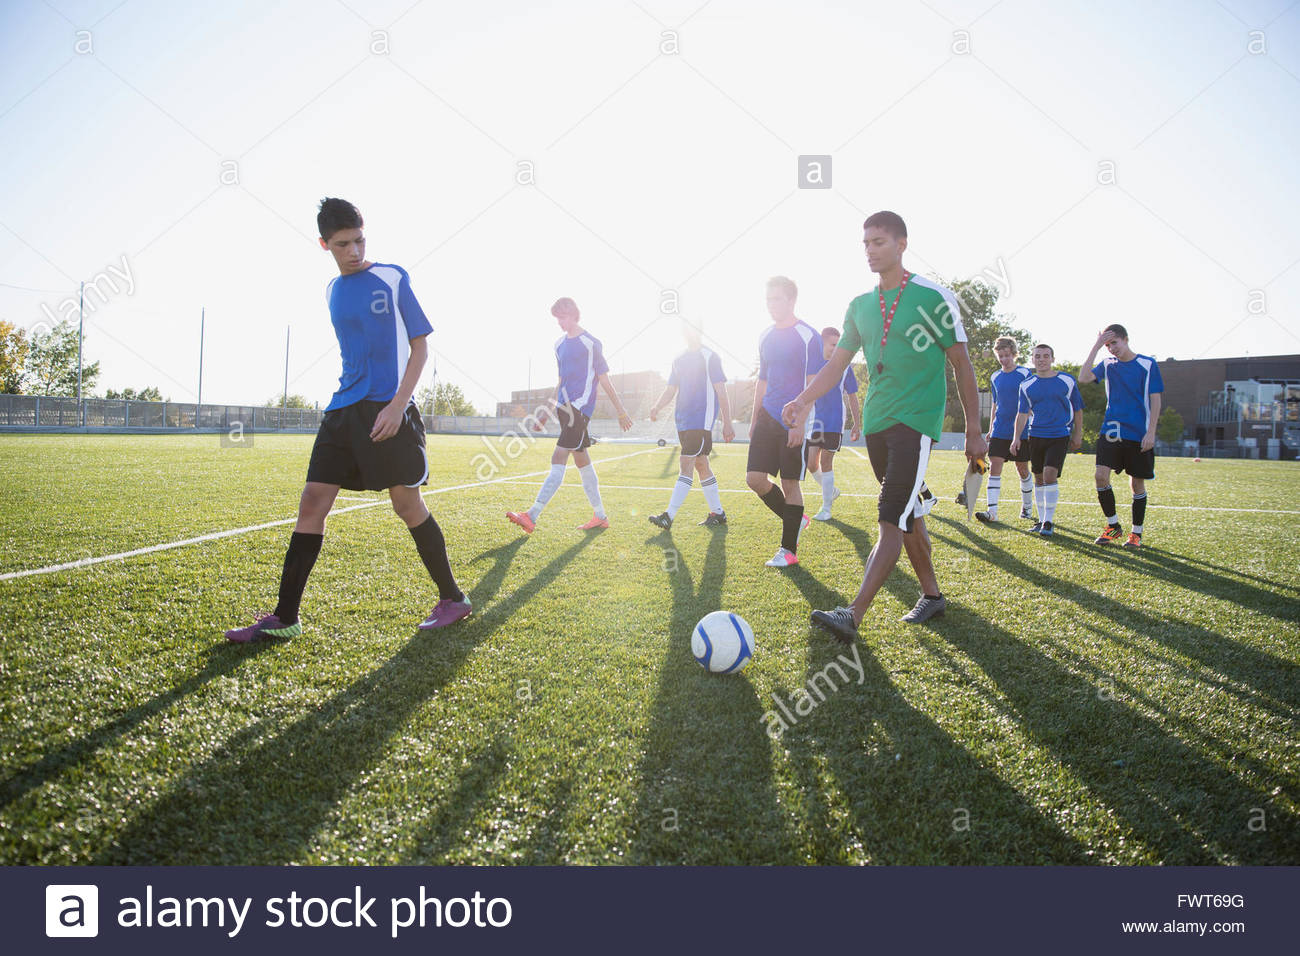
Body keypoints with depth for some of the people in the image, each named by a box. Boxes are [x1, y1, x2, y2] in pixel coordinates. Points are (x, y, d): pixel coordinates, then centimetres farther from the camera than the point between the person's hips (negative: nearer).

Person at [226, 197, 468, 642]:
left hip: (389, 409, -6)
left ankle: (453, 599, 13)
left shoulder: (393, 278, -1)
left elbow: (420, 346, -4)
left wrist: (397, 405, -14)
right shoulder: (332, 290, 16)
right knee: (312, 502, 0)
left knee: (407, 504, -4)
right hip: (343, 408, 6)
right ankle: (285, 618, 7)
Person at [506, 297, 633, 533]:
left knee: (558, 460, -15)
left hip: (581, 407, -8)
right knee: (581, 460, 11)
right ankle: (600, 516, 20)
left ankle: (532, 516, -21)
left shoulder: (590, 343, -6)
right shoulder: (560, 344, 16)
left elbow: (604, 381, -3)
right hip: (565, 408, 8)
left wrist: (621, 413, 0)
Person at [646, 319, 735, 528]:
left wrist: (727, 423, -8)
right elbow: (671, 390, 16)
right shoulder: (678, 360, 16)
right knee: (701, 465, 12)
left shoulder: (710, 357, -5)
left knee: (686, 465, -13)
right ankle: (717, 513, 22)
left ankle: (669, 516, -18)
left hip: (702, 419, -8)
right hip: (683, 420, 8)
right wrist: (657, 407, -4)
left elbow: (721, 391, -6)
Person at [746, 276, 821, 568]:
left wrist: (799, 423, -18)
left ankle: (789, 549, 10)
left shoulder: (807, 335, -8)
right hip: (767, 418, 6)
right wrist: (754, 420, 16)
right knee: (754, 478, -1)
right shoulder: (765, 337, 12)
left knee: (790, 483, -1)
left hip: (794, 423, -6)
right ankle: (796, 518, 23)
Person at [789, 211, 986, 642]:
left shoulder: (934, 296, -3)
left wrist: (973, 430, -2)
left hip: (916, 421, -6)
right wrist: (803, 399, -6)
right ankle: (932, 595, 29)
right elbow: (837, 362, 12)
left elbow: (961, 364, -1)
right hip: (876, 422, 7)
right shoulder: (860, 306, 12)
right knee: (909, 517, 14)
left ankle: (853, 615, -21)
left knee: (892, 520, -15)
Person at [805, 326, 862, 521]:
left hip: (834, 423, -2)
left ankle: (826, 508, 7)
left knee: (826, 463, -3)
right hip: (814, 422, 2)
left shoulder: (844, 366, 1)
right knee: (811, 463, 0)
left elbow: (851, 397, 7)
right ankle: (832, 491, 27)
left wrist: (857, 424, 6)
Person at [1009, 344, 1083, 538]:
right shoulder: (1027, 385, 6)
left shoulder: (1067, 381, 1)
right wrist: (1016, 437, 0)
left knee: (1050, 475, -15)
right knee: (1039, 478, 7)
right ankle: (1041, 519, 18)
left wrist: (1077, 435, 9)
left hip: (1059, 436, -3)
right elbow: (1022, 413, 9)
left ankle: (1048, 521, -9)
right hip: (1036, 435, 3)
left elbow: (1077, 409, 10)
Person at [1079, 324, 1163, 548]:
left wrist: (1150, 433, -10)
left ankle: (1136, 532, 18)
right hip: (1111, 430, 3)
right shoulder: (1107, 364, 8)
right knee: (1101, 475, -10)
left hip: (1139, 435, -2)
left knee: (1137, 483, 5)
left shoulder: (1148, 364, -2)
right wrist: (1096, 347, -9)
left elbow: (1155, 401, -3)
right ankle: (1113, 525, 7)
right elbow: (1083, 377, -9)